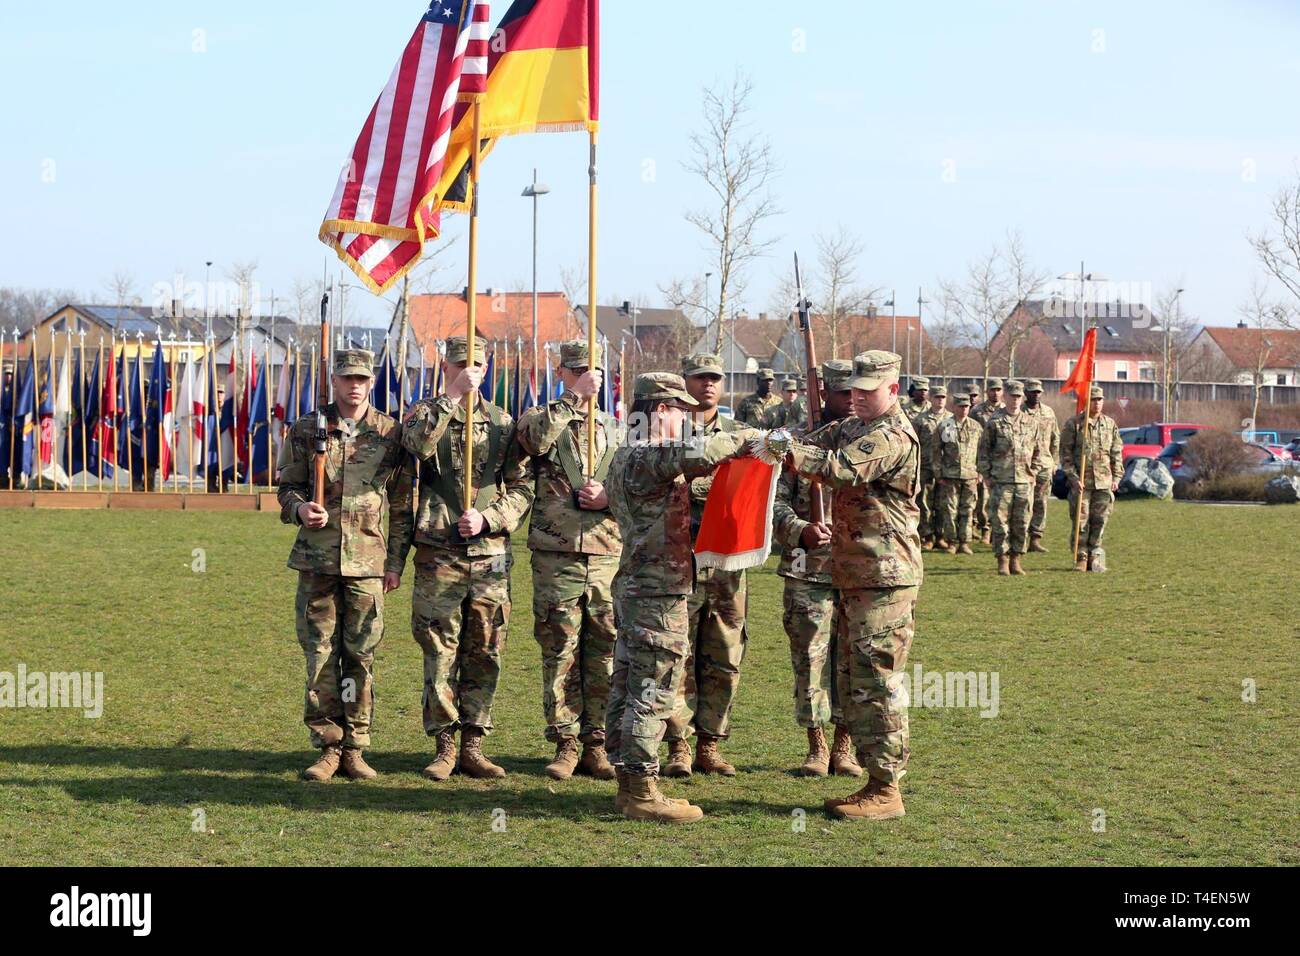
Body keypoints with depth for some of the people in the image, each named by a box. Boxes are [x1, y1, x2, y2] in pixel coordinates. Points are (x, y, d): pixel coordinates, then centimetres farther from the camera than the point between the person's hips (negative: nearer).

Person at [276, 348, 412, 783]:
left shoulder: (391, 434, 5)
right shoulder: (305, 430, 6)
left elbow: (402, 505, 7)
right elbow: (286, 486, 11)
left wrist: (396, 562, 3)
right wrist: (299, 507, -12)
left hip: (368, 561, -1)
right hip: (317, 559, 1)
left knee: (361, 657, 2)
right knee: (320, 656, 2)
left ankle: (355, 748, 10)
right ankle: (328, 747, 10)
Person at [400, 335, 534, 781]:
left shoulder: (502, 423, 11)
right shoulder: (426, 412, 6)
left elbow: (523, 488, 7)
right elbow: (417, 443, -19)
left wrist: (487, 518, -8)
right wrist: (452, 397, -21)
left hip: (490, 555, 2)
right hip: (439, 554, -2)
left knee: (484, 655, 5)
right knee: (440, 654, -1)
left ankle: (473, 746, 12)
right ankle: (444, 746, 6)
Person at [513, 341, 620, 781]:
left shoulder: (614, 428, 16)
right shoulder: (541, 418, 6)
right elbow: (535, 439, -19)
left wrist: (609, 497, -5)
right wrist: (573, 398, -19)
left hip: (607, 555, 3)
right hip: (556, 555, -3)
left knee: (604, 653, 3)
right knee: (559, 653, -1)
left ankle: (596, 744, 10)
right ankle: (565, 744, 6)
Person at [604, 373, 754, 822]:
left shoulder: (629, 457, 16)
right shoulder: (645, 458, -18)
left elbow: (690, 464, 22)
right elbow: (693, 452, -35)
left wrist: (728, 448, 5)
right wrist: (742, 439, -20)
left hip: (634, 586, 11)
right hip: (658, 594, -11)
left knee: (627, 686, 12)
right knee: (652, 691, -6)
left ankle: (628, 784, 19)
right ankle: (642, 790, -4)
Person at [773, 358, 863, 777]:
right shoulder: (798, 439, 3)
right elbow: (776, 500, -2)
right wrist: (800, 531, -20)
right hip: (809, 569, -1)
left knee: (852, 659, 4)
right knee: (810, 657, 2)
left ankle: (844, 745, 15)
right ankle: (817, 746, 13)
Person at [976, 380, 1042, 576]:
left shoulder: (1031, 423, 10)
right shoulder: (994, 422, 0)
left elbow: (1037, 451, 19)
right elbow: (983, 451, 3)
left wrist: (1033, 473, 11)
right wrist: (986, 476, 0)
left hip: (1024, 481, 3)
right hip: (1000, 481, -3)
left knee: (1022, 524, 4)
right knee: (1001, 523, -3)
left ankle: (1016, 560, 12)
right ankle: (1002, 561, 3)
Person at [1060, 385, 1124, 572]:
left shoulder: (1110, 424, 11)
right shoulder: (1073, 424, -1)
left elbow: (1117, 453, 14)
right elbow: (1065, 453, -2)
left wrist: (1116, 477, 6)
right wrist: (1073, 477, -10)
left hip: (1104, 481, 3)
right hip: (1081, 481, -3)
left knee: (1100, 521, 3)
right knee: (1080, 521, -3)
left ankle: (1095, 556, 12)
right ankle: (1081, 558, 4)